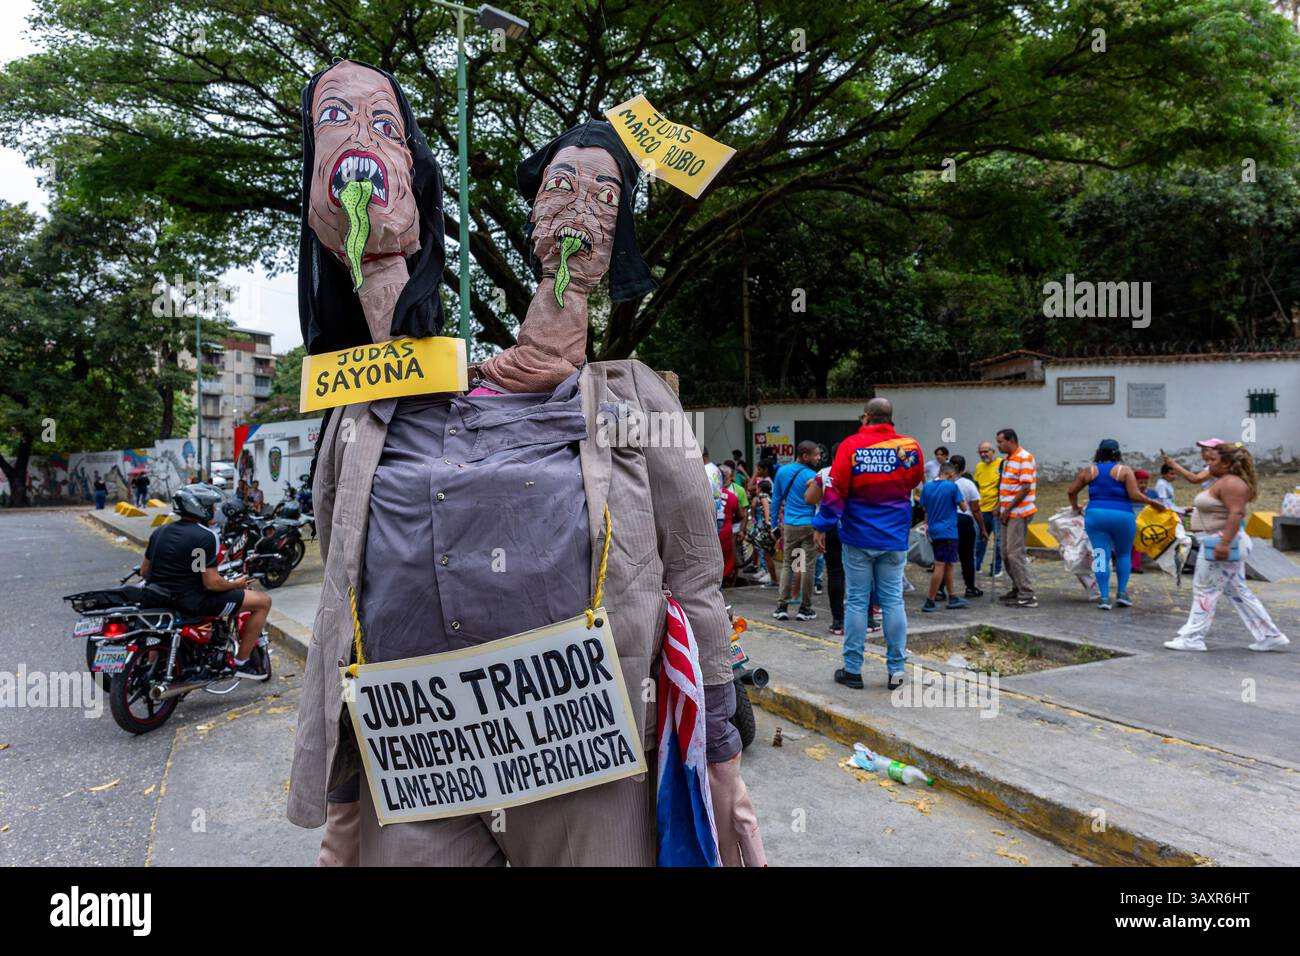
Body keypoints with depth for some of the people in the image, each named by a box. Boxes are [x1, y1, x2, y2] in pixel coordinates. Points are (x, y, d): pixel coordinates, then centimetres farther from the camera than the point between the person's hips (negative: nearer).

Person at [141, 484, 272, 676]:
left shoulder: (161, 530, 8)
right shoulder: (206, 536, -15)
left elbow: (144, 571, 15)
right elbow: (212, 583, -19)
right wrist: (236, 584, -1)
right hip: (191, 601, -9)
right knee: (264, 601, -3)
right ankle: (240, 661, 2)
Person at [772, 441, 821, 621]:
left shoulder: (782, 471, 5)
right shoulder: (812, 476, -9)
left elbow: (777, 499, 11)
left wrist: (776, 522, 18)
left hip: (790, 525, 4)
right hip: (809, 525, -4)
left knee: (787, 565, 12)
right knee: (807, 566, 3)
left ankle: (782, 607, 8)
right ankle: (805, 608, 9)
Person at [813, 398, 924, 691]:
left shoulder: (851, 446, -9)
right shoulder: (910, 446, -2)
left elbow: (836, 490, -10)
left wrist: (822, 526, -3)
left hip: (858, 537, -2)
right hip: (895, 538, 2)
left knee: (856, 601, 5)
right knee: (893, 601, 7)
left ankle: (852, 669, 10)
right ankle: (896, 670, 11)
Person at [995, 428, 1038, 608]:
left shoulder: (1024, 458, -13)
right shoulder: (1008, 459, 17)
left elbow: (1025, 487, -18)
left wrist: (1008, 508, -17)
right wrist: (1000, 507, 12)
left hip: (1018, 513, -10)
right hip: (1008, 513, 10)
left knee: (1016, 553, -11)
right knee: (1006, 553, 13)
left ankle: (1027, 595, -8)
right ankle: (1017, 588, 24)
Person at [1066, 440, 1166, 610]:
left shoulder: (1089, 471, 7)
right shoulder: (1124, 470, -1)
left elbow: (1071, 491, 8)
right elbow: (1134, 494, -10)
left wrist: (1076, 508, 22)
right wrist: (1153, 502, 4)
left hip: (1095, 515, 2)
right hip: (1122, 516, -1)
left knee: (1101, 556, 2)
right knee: (1124, 554, 16)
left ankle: (1104, 597, -1)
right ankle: (1122, 593, 13)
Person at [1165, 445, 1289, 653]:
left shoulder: (1230, 483, -16)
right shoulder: (1223, 482, 16)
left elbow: (1236, 513, -26)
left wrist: (1224, 543, -31)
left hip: (1220, 543, -11)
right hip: (1221, 544, 11)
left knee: (1205, 590, -5)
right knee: (1238, 591, 14)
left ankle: (1192, 638, 1)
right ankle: (1270, 636, 19)